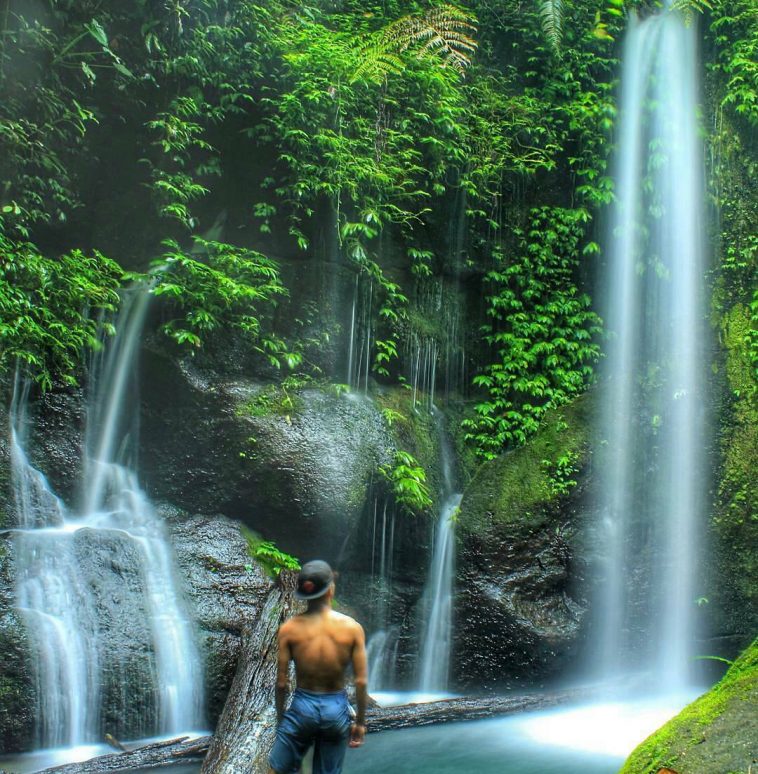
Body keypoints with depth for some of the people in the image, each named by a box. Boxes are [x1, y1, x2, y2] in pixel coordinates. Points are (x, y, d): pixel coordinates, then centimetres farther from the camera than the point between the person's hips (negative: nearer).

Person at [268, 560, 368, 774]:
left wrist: (280, 717, 8)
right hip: (337, 708, 1)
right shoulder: (352, 627, -9)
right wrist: (360, 721, 3)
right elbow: (361, 681, -8)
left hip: (302, 706, -1)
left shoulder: (289, 629, -9)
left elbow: (281, 682, -5)